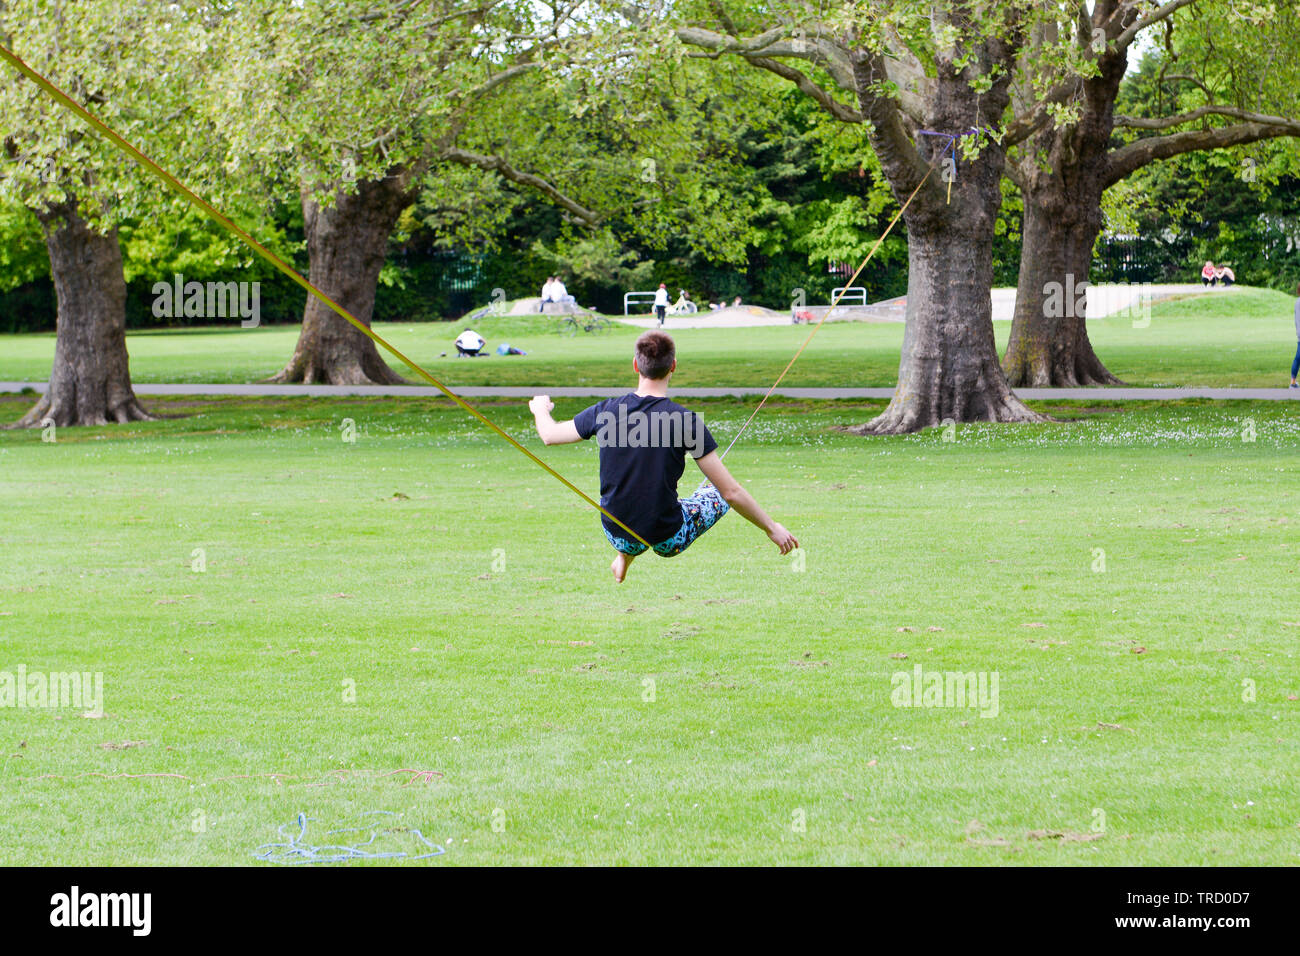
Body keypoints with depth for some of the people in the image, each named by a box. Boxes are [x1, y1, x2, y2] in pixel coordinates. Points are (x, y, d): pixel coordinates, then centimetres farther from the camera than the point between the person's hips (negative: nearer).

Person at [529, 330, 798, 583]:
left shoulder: (605, 411, -11)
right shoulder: (685, 420, -19)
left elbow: (549, 435, 9)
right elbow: (731, 492, -15)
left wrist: (540, 408, 32)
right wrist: (771, 529, -1)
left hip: (617, 536, 4)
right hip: (668, 541, -4)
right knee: (719, 492, 23)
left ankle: (624, 559, 30)